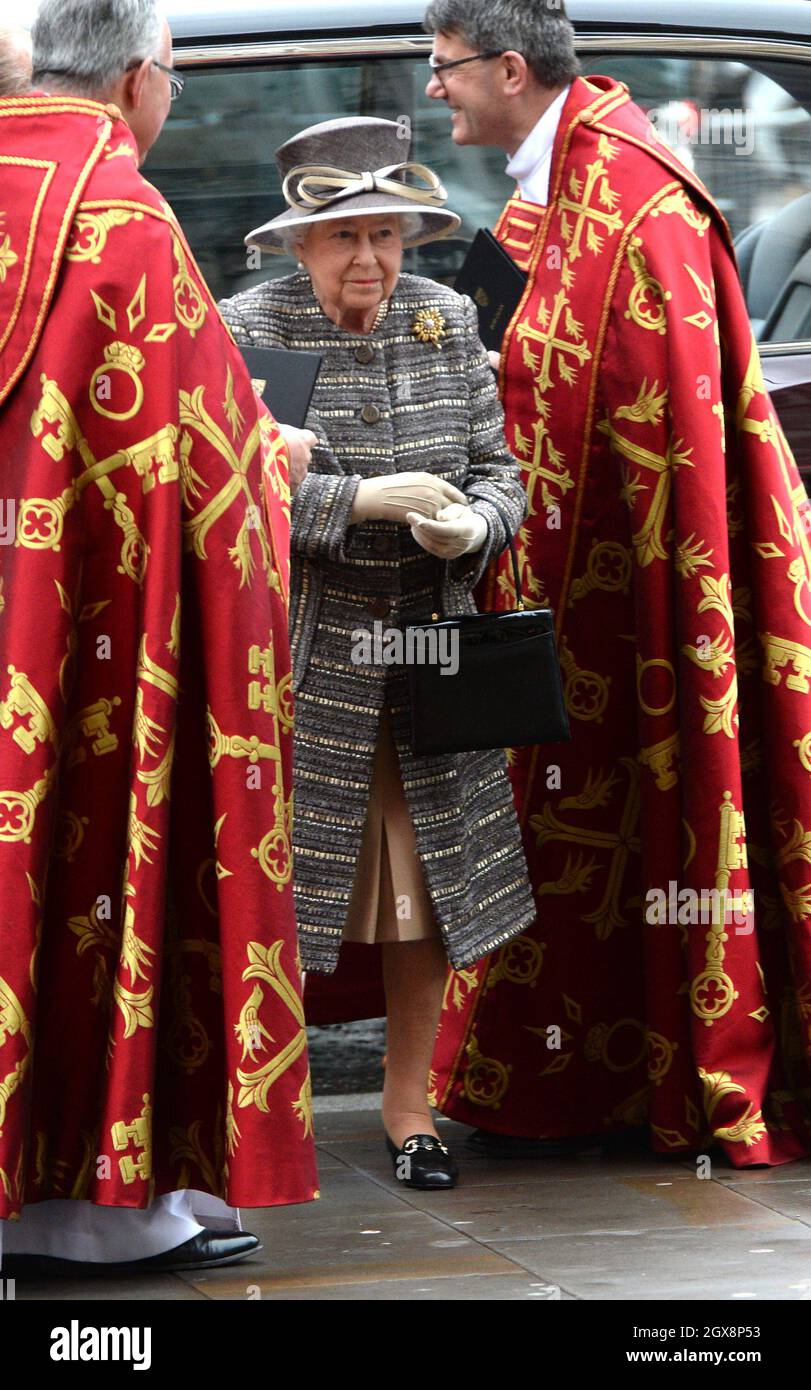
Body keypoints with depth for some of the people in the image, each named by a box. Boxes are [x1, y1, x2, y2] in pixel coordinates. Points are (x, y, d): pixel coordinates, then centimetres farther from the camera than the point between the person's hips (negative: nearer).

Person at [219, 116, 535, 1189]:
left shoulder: (449, 320, 8)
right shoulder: (248, 332, -5)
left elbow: (500, 467, 9)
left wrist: (472, 525, -13)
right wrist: (366, 499, -23)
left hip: (430, 658, 4)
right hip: (304, 663, -4)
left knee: (432, 888, 7)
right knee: (286, 887, -3)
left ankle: (409, 1101, 21)